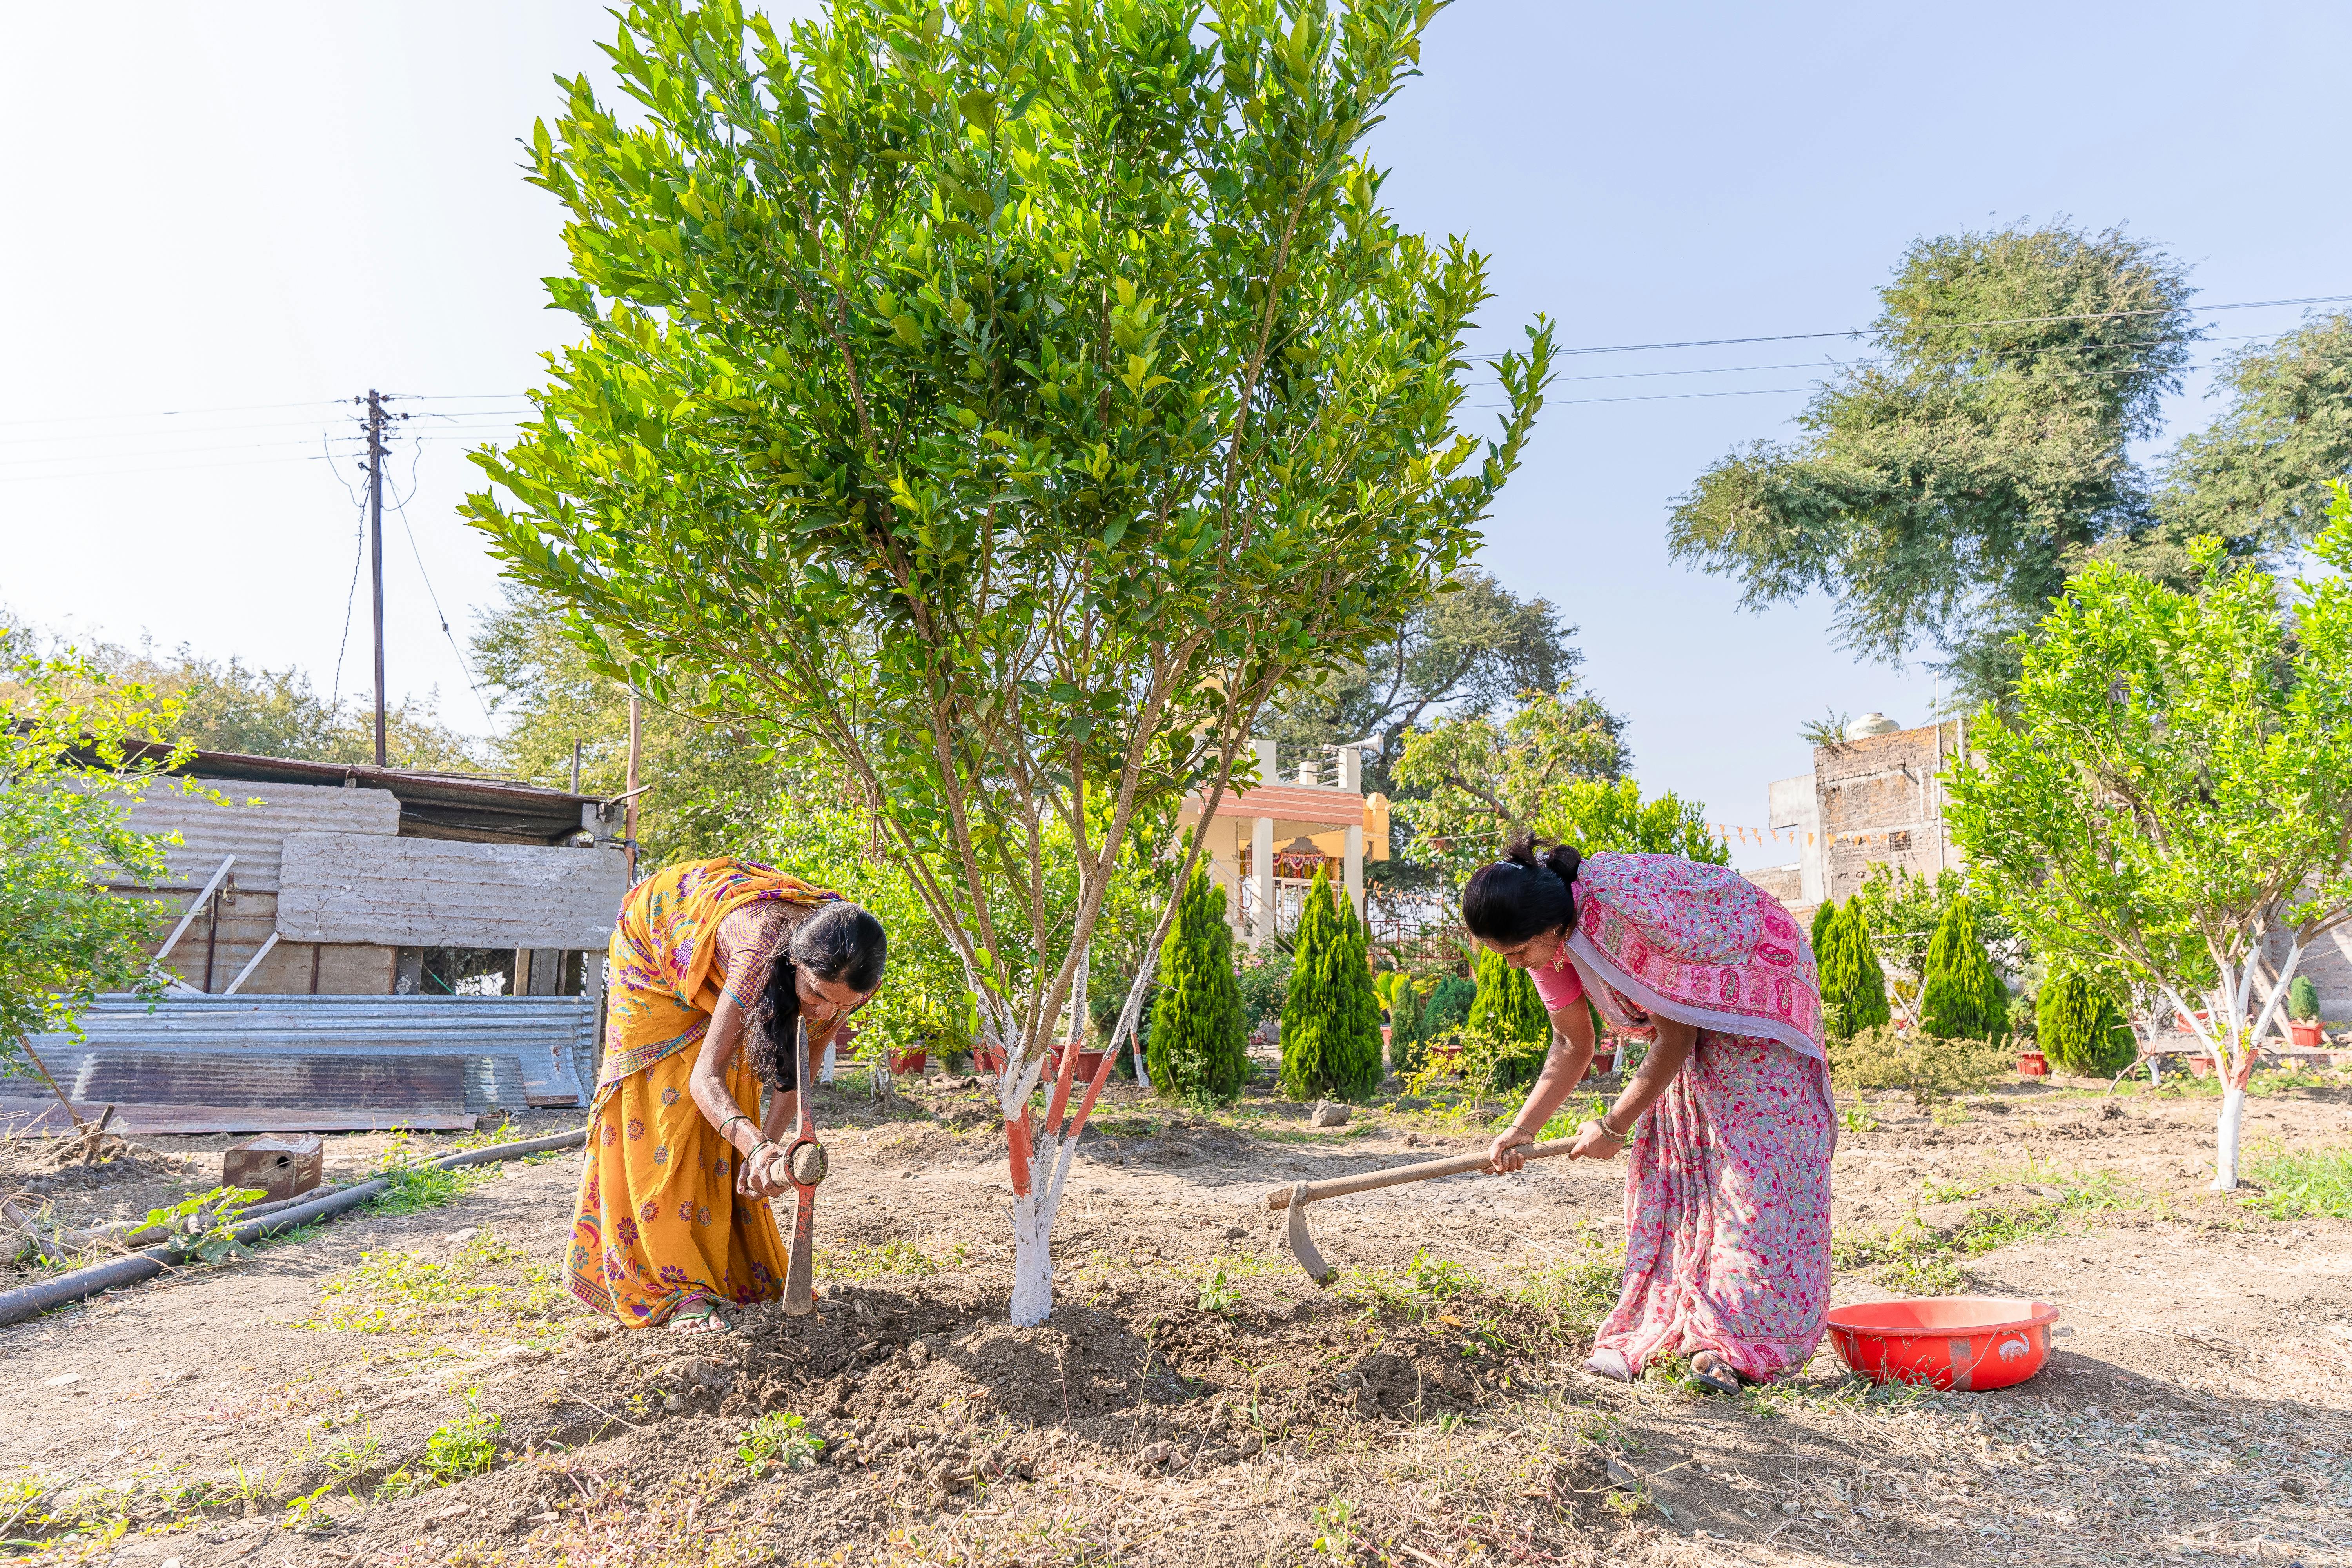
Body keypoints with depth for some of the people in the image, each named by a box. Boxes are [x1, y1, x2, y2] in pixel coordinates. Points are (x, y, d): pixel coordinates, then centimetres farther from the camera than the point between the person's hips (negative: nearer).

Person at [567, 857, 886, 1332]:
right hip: (655, 938, -5)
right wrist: (758, 1148, -64)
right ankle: (678, 1288, -8)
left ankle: (733, 1267, 17)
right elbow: (704, 1076, -47)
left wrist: (767, 1147, -31)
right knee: (664, 1109, -9)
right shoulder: (763, 946, -47)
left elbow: (796, 1072, -17)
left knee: (733, 1107, 5)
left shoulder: (843, 972, -30)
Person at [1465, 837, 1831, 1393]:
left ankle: (1738, 1341, -10)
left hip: (1754, 983, -7)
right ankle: (1659, 1326, 7)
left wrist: (1614, 1126, -17)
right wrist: (1521, 1129, -9)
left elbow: (1675, 1037, -26)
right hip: (1687, 1011, 7)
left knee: (1748, 1158, -13)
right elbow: (1572, 1044, -1)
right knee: (1665, 1156, 2)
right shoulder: (1544, 935, -14)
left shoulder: (1623, 913, -39)